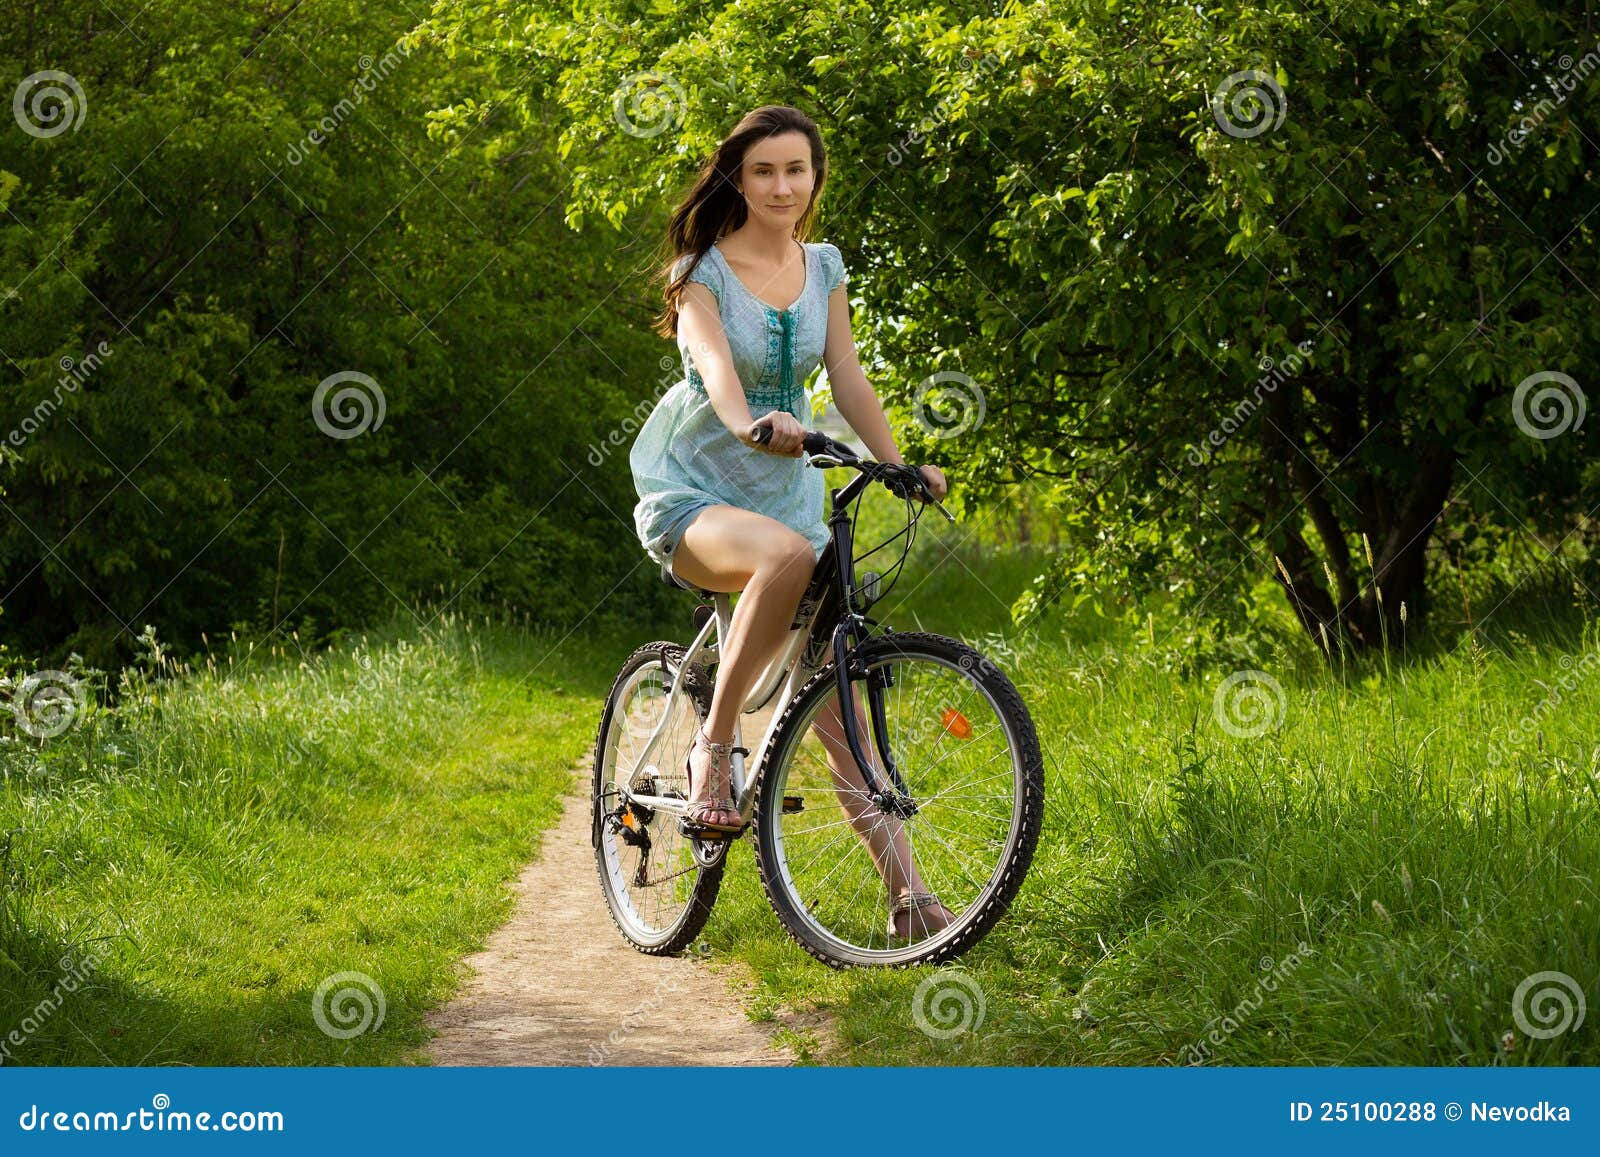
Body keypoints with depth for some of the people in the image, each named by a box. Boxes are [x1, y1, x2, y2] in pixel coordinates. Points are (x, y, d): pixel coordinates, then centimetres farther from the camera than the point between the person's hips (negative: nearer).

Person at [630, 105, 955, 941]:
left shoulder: (823, 267, 7)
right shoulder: (702, 271, -9)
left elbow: (848, 379, 6)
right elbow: (714, 364, -28)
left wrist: (901, 468, -8)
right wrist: (752, 424, -49)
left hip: (787, 489, 5)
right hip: (692, 491, -5)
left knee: (834, 694, -7)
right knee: (788, 554, -39)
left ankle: (904, 885, -8)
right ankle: (712, 746, -25)